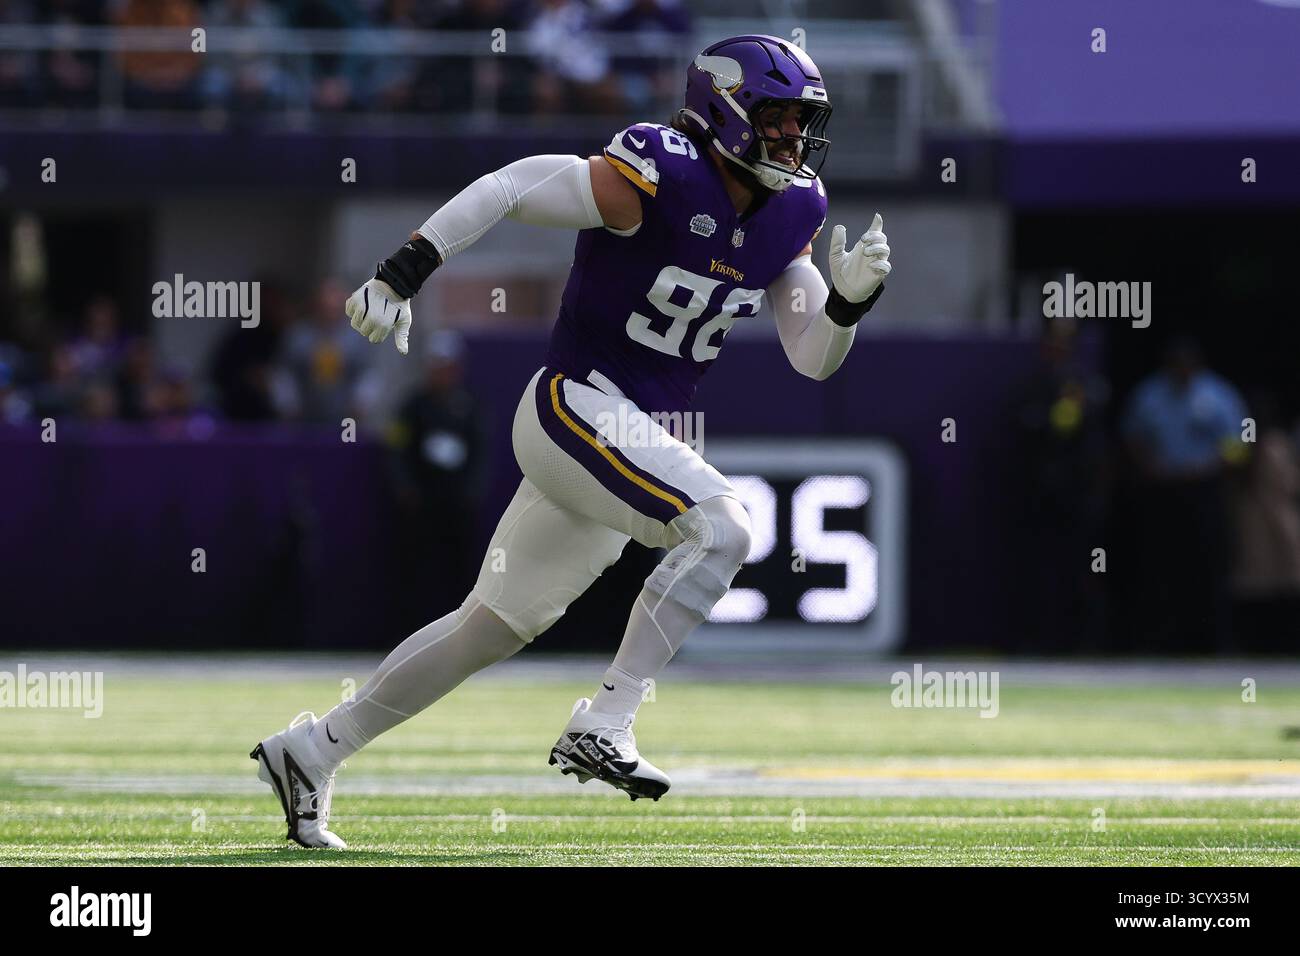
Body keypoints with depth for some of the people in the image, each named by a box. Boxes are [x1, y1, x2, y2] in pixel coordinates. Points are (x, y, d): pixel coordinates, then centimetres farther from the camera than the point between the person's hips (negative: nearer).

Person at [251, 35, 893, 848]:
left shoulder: (788, 215, 5)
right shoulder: (659, 179, -18)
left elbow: (813, 359, 9)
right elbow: (505, 191, -16)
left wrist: (850, 299, -11)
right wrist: (402, 275, -20)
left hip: (635, 439, 8)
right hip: (575, 406, -8)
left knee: (493, 628, 15)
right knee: (720, 529, -26)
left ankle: (312, 752, 25)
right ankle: (604, 725, -22)